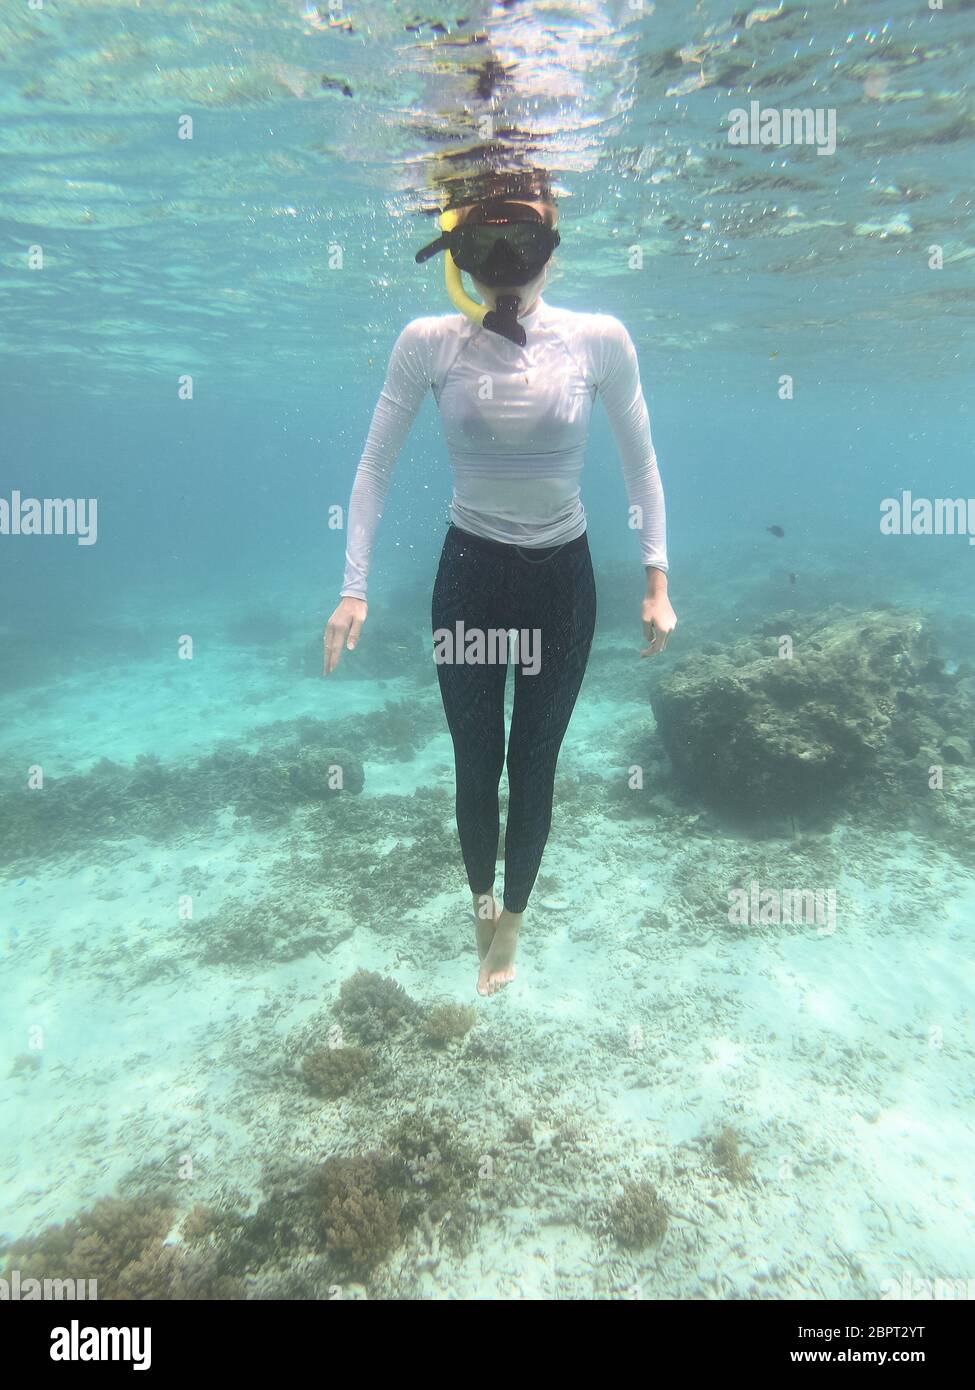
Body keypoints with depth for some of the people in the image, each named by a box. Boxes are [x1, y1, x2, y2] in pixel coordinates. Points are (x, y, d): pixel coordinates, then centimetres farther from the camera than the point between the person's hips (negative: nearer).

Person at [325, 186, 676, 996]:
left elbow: (640, 463, 1)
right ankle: (483, 899, 41)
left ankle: (510, 920, 36)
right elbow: (376, 465, -4)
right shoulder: (430, 343, -10)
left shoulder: (599, 340, -10)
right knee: (475, 761, 10)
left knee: (534, 761, 10)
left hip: (562, 575, 0)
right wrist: (355, 587, -7)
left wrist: (657, 579, -1)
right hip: (470, 571, 0)